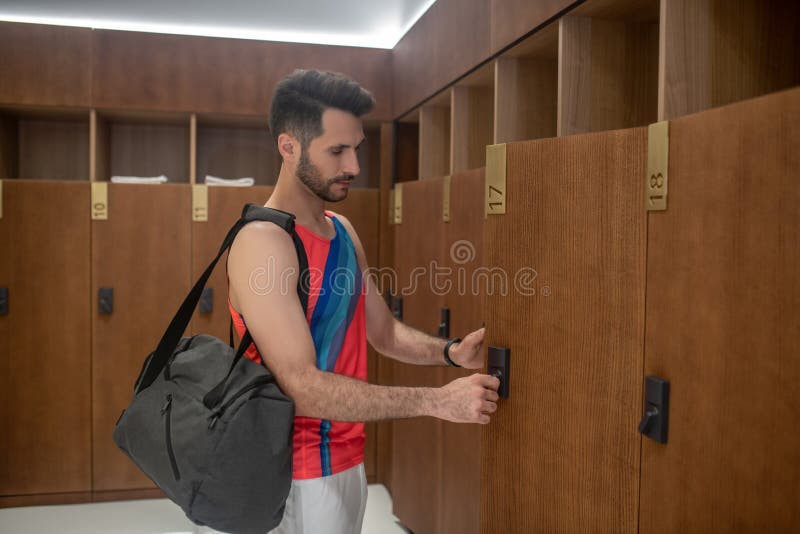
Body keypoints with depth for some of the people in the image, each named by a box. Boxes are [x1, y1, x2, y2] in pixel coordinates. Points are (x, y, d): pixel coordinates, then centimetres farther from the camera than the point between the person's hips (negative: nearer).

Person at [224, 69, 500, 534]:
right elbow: (301, 386, -27)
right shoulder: (262, 242, -22)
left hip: (348, 457, 8)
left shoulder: (343, 231, 5)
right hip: (301, 473, -8)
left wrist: (450, 352, -10)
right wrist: (436, 400, -27)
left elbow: (384, 331, 9)